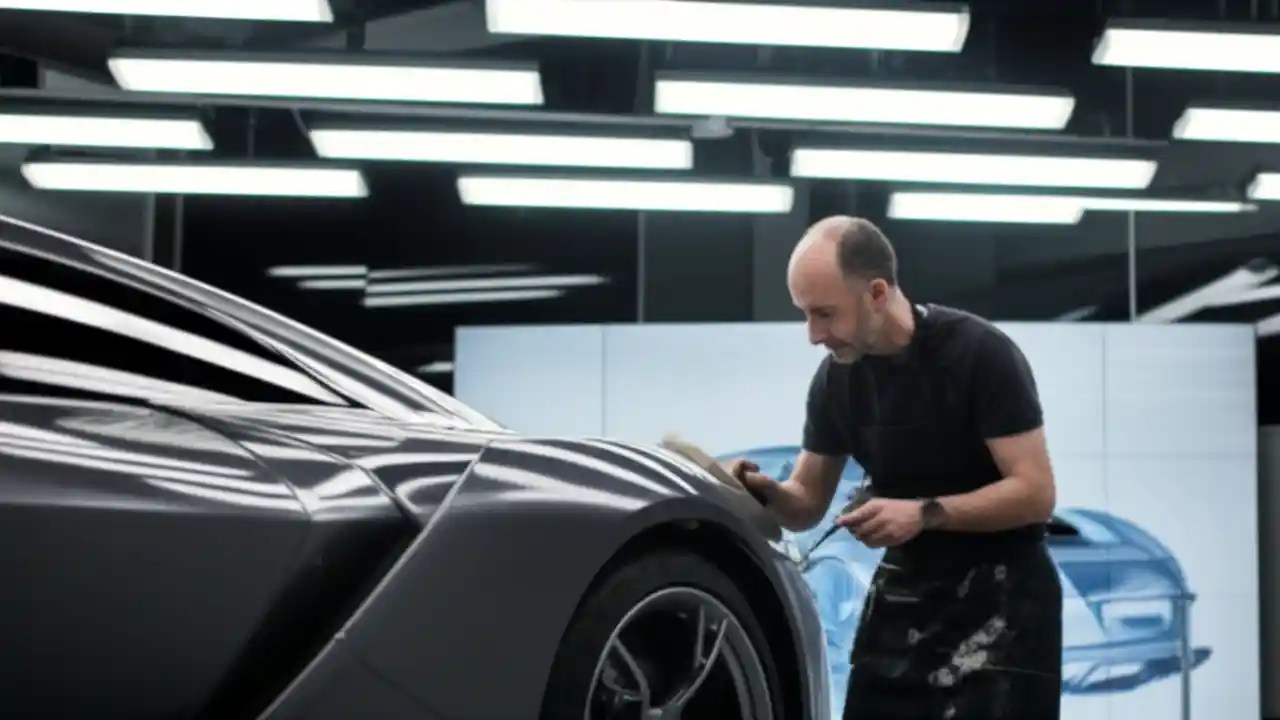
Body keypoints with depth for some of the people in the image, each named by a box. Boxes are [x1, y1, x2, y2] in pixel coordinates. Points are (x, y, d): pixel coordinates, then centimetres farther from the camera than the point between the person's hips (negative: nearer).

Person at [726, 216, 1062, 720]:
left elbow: (1035, 493, -19)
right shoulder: (836, 378, 0)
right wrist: (766, 493, -15)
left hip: (997, 592, -6)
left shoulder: (979, 354, -17)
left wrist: (926, 513, -30)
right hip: (903, 590, 6)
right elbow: (808, 504, 7)